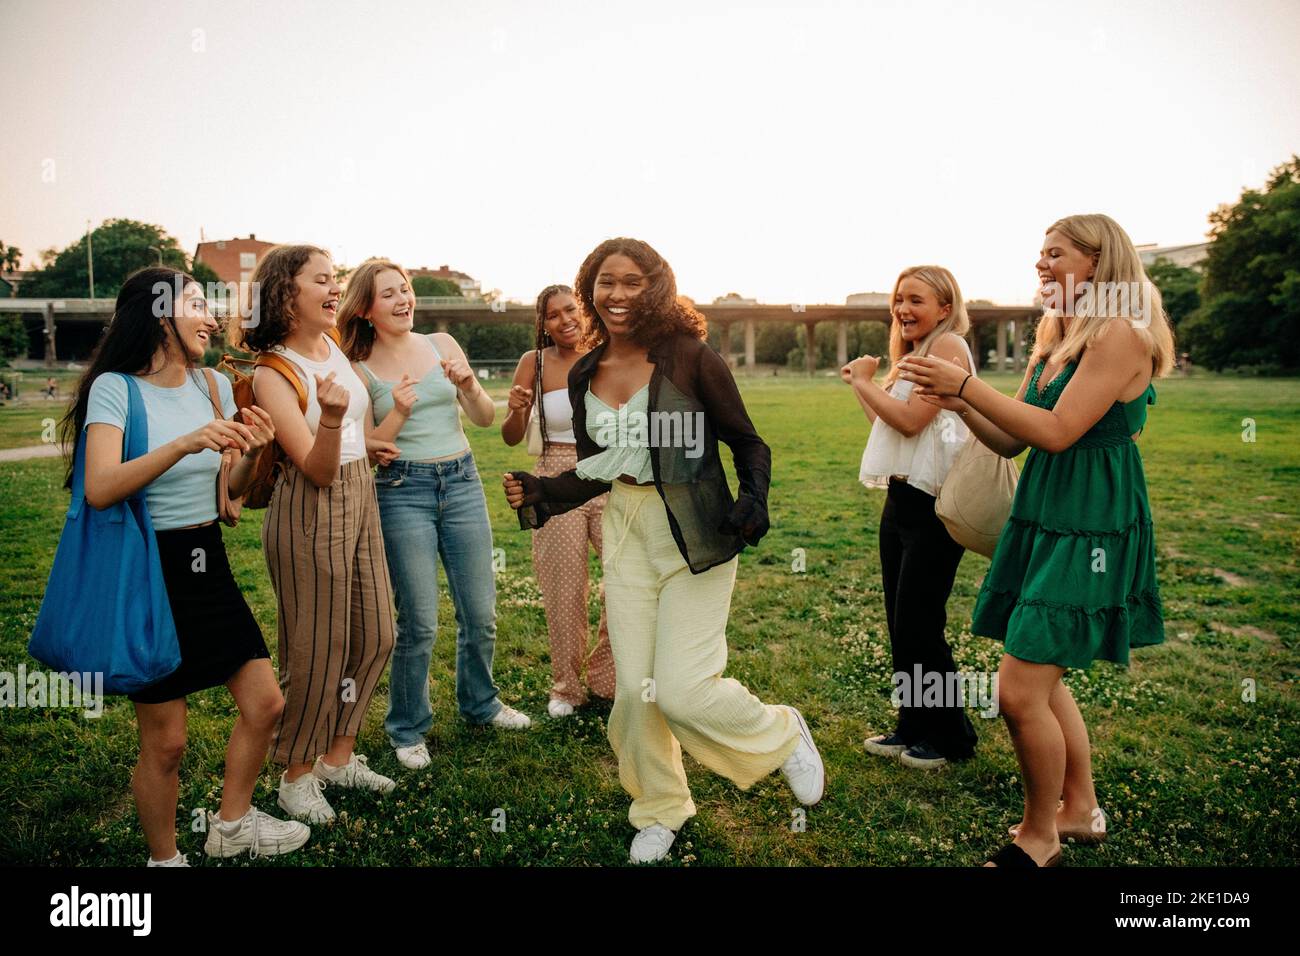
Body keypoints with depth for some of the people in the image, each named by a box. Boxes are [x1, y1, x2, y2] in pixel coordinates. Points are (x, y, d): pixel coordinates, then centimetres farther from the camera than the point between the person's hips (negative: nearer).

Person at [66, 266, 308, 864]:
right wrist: (185, 443, -35)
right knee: (165, 742, 3)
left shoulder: (213, 386, 5)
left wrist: (252, 452, -10)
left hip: (208, 563, 6)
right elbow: (99, 490, -26)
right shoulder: (115, 387, -12)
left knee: (265, 703, 8)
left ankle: (231, 825, 32)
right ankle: (164, 858, 29)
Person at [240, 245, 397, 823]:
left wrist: (366, 444, 21)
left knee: (375, 637, 13)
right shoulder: (272, 375, -16)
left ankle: (339, 757, 30)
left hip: (360, 499, 8)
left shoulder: (336, 343, 4)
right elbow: (318, 470, -23)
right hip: (311, 513, -8)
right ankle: (297, 775, 23)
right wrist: (331, 417, -39)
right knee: (317, 650, 2)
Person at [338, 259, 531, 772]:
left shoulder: (442, 344, 5)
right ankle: (408, 729, 20)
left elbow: (485, 418, 5)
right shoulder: (360, 369, -1)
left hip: (462, 483, 3)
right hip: (402, 492, -3)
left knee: (480, 614, 10)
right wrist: (398, 413, -19)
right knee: (419, 623, -1)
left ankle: (479, 702, 34)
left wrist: (469, 386, -15)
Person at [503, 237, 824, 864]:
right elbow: (593, 472, 13)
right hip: (626, 536, 5)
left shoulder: (690, 358, -10)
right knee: (635, 688, 6)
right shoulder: (585, 376, 6)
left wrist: (753, 497, -23)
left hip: (695, 537, -5)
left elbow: (748, 442, -4)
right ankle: (659, 809, 31)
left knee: (682, 690, -9)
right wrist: (539, 493, -4)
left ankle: (781, 734, 23)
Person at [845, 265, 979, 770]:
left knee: (919, 626, -3)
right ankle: (912, 728, 26)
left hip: (932, 505, -9)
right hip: (900, 499, 9)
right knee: (900, 625, 13)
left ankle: (951, 737, 14)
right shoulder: (915, 354, 18)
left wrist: (865, 382, -7)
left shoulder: (948, 346, -10)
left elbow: (911, 419, -19)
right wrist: (860, 385, 15)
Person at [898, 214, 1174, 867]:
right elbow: (1012, 441, 13)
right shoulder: (1054, 338, 15)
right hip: (1043, 519, 9)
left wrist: (968, 385, -18)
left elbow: (1056, 432, -20)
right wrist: (959, 403, -3)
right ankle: (1081, 811, 36)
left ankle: (1039, 835, 13)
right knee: (1042, 678, 17)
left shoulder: (1120, 334, -13)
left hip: (1091, 529, -9)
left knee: (1020, 691, -9)